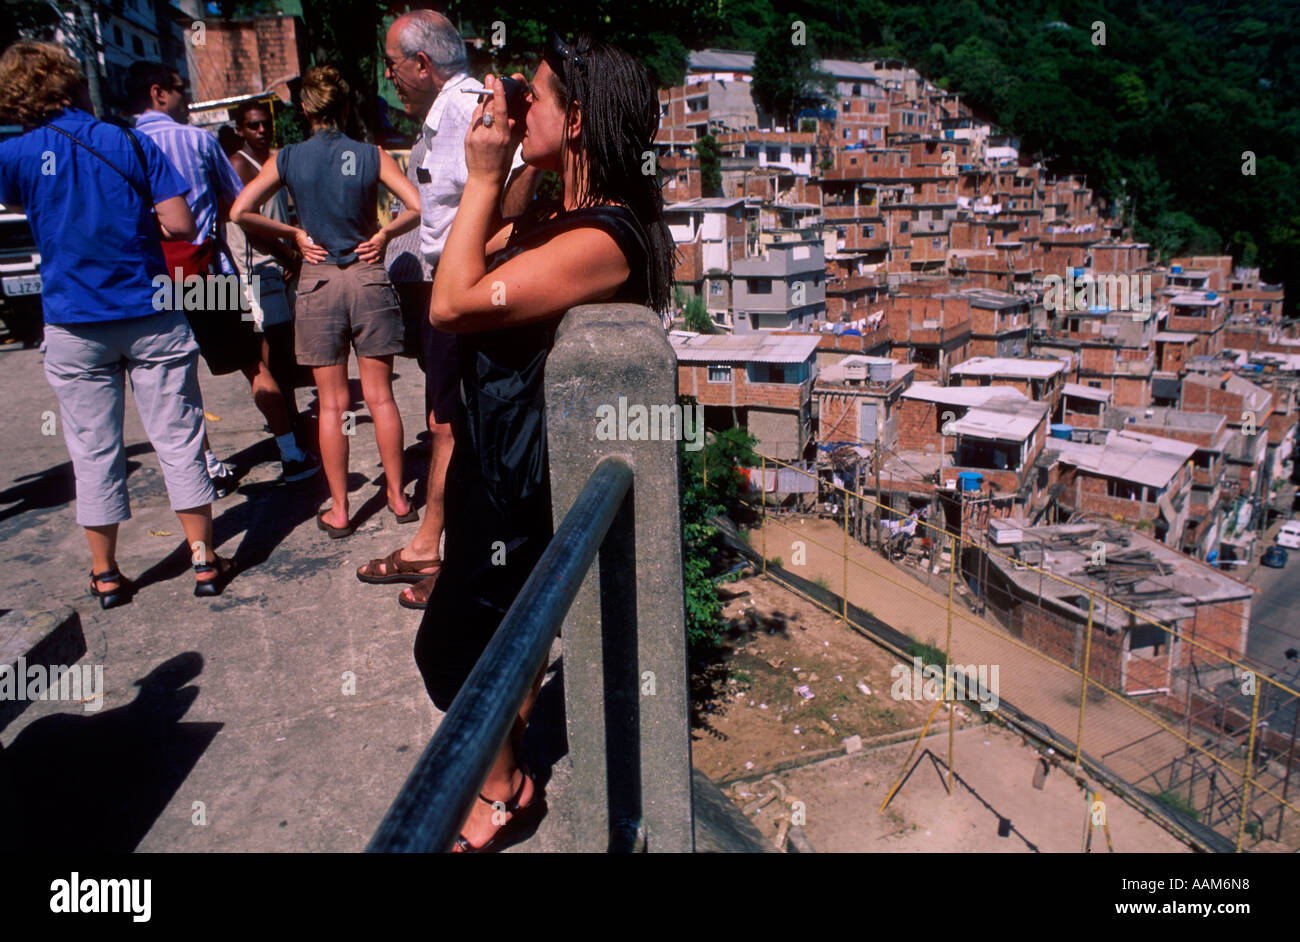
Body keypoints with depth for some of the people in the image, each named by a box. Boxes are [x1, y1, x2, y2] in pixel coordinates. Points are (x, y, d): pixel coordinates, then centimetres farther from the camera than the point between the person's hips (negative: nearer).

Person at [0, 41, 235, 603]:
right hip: (152, 318, 0)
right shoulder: (130, 144, -3)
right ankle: (205, 562, 11)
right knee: (178, 440, 6)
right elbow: (181, 226, -7)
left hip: (74, 325, 1)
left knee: (94, 452, 9)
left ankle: (105, 576, 19)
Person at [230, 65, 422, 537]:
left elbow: (241, 212, -5)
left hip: (317, 281, 0)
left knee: (333, 403, 6)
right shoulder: (371, 155, -2)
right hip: (369, 277, 0)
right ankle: (398, 496, 16)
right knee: (380, 396, 9)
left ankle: (339, 510, 11)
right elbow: (419, 207, -7)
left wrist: (293, 233, 4)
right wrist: (384, 233, 5)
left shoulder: (287, 158, 0)